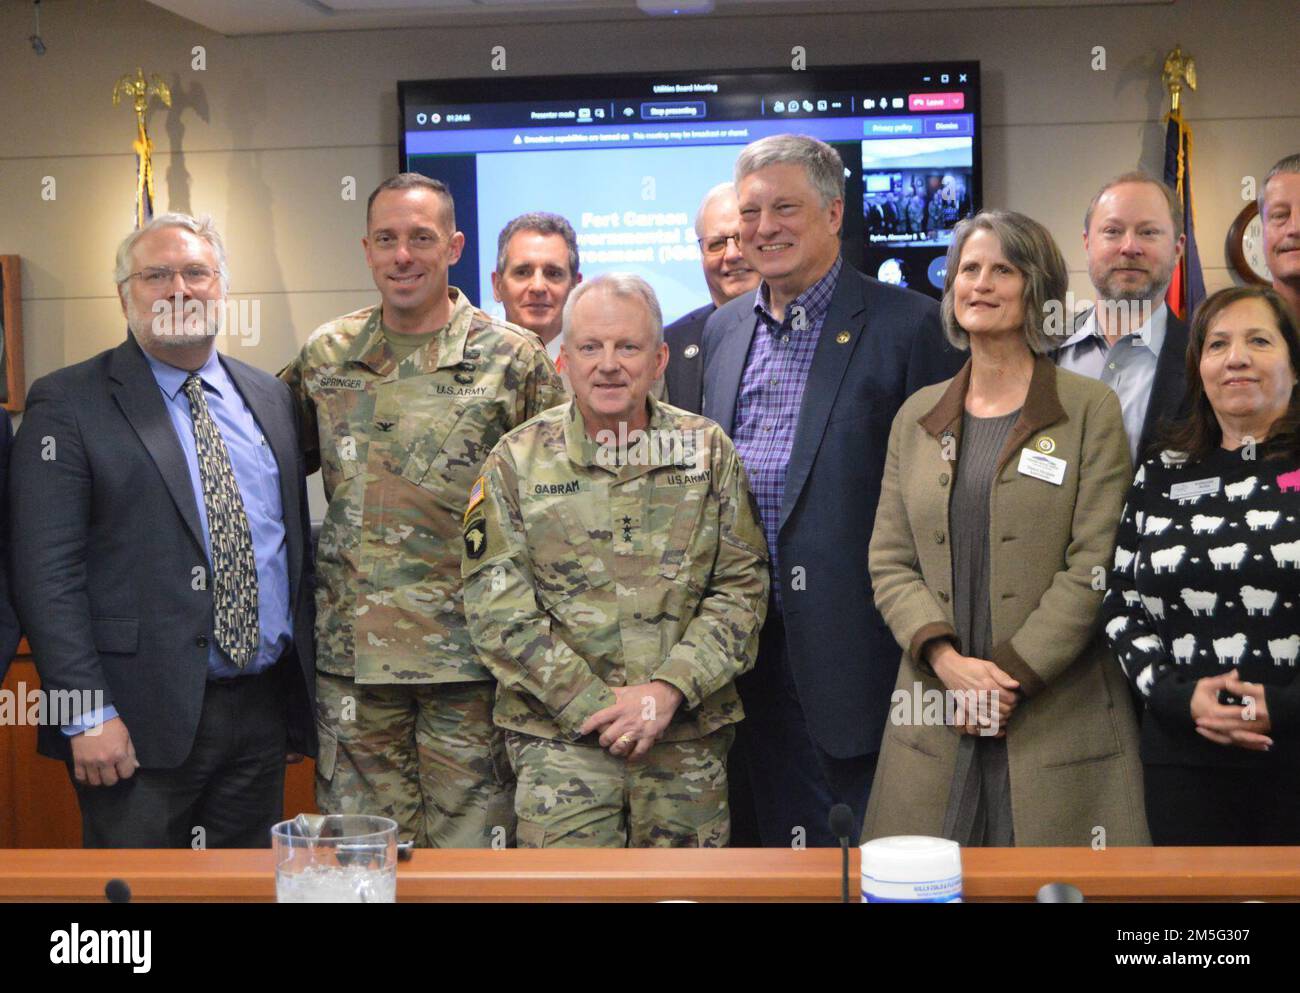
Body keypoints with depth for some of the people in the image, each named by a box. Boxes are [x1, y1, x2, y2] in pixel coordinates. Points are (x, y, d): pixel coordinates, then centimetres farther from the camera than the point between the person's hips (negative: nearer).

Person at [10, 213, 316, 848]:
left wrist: (300, 700, 12)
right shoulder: (67, 404, -4)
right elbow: (47, 573, -10)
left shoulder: (270, 398, 12)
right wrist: (87, 717, -16)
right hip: (141, 723, -5)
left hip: (262, 714, 5)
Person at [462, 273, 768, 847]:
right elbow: (496, 606, -4)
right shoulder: (517, 461, 2)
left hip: (690, 737, 2)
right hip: (558, 738, -1)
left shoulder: (708, 451, 6)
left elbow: (742, 587, 2)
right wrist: (595, 704, -12)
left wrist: (669, 689, -12)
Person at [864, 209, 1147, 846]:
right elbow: (889, 561, 7)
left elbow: (1095, 565, -6)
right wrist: (947, 659, -9)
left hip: (1060, 719, -3)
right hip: (935, 718, 3)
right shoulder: (918, 417, 12)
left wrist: (1010, 672, -13)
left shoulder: (1091, 410, 1)